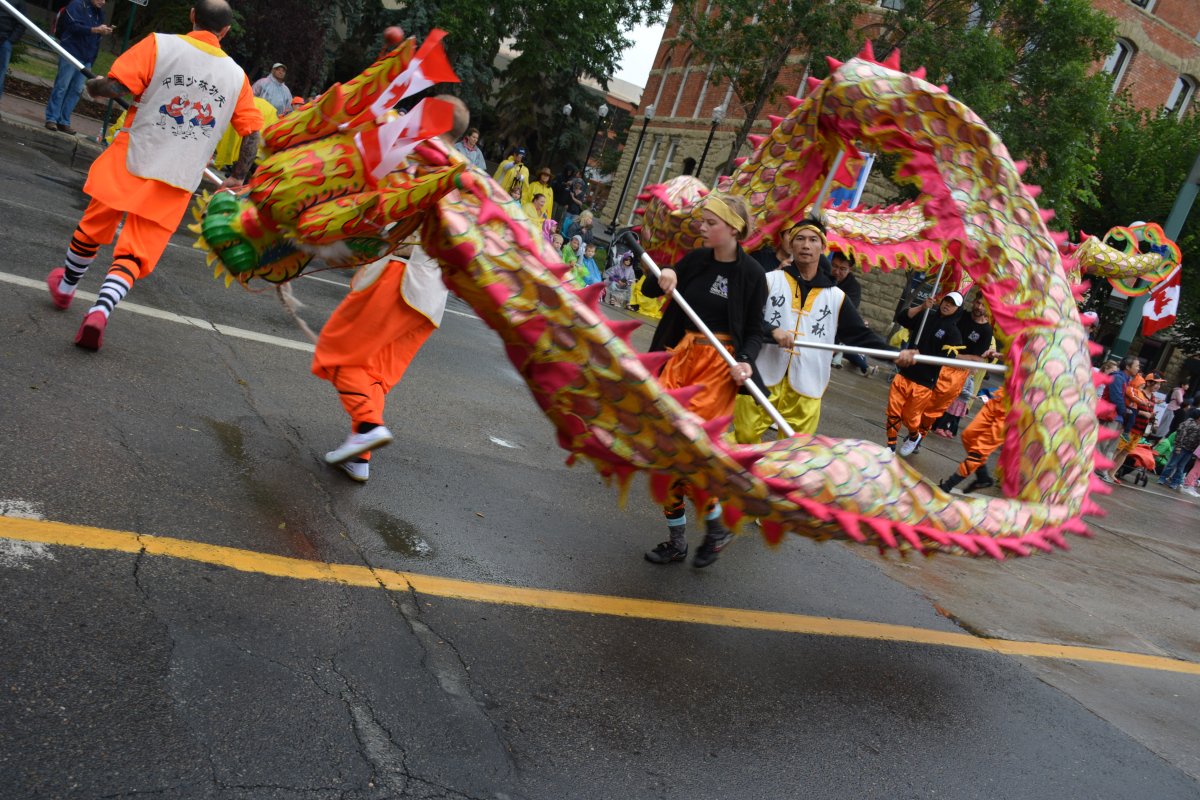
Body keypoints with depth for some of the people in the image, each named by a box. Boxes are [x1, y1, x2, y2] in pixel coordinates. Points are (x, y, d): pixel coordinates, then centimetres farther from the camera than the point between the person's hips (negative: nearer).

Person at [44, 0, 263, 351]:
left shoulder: (161, 44, -6)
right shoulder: (237, 76, 3)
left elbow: (114, 87, -13)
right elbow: (254, 132, 4)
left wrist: (93, 85, 9)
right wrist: (237, 179, 14)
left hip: (128, 163, 0)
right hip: (176, 183, 1)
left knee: (93, 229, 22)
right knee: (134, 254, 4)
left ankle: (65, 288, 44)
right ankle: (100, 310, -18)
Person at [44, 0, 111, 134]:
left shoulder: (100, 12, 16)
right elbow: (74, 26, -17)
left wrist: (104, 31, 2)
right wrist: (95, 30, -21)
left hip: (86, 58, 7)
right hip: (71, 53, -7)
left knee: (77, 90, 3)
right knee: (62, 86, -5)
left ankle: (64, 121, 8)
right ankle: (51, 118, 1)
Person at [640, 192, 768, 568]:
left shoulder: (751, 273, -6)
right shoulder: (695, 260, 5)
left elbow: (754, 332, -1)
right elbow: (649, 290, 11)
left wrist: (744, 361, -20)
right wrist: (661, 278, -12)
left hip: (718, 366, -5)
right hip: (680, 357, 5)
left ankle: (716, 528, 12)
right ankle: (677, 539, 19)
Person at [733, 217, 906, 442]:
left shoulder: (836, 297, 8)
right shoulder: (770, 280, 3)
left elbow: (861, 335, 8)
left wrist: (896, 354, -5)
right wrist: (772, 331, -21)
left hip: (807, 387, 2)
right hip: (762, 378, -2)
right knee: (745, 437, 3)